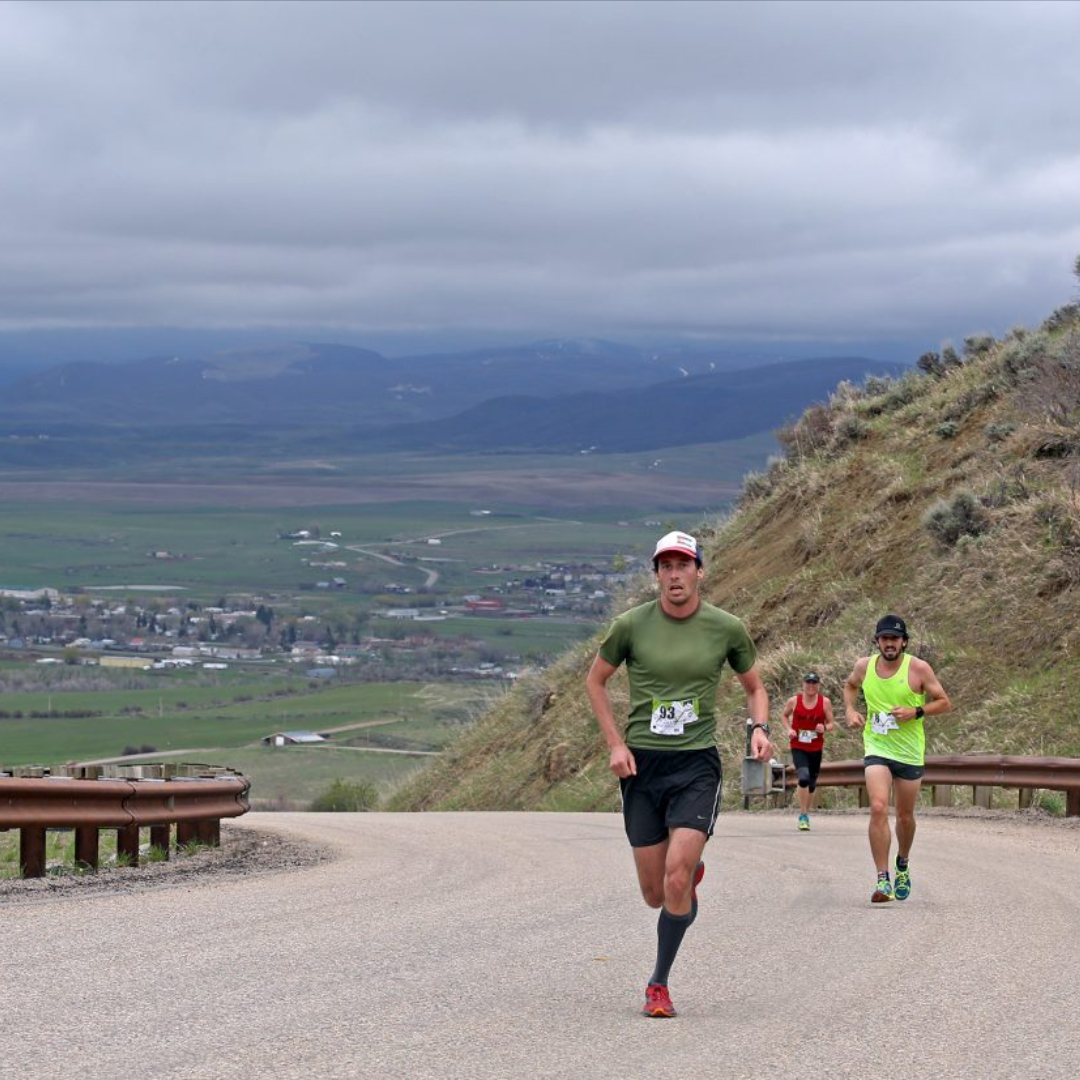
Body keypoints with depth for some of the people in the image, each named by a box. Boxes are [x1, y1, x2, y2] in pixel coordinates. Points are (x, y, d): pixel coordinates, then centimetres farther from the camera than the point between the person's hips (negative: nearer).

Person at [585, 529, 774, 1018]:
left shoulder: (727, 629, -1)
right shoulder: (632, 625, -3)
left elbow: (754, 687, 16)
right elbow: (595, 681, 12)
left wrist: (759, 728, -4)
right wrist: (615, 744, 1)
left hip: (697, 764, -1)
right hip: (641, 763, 1)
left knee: (676, 880, -17)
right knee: (655, 894, 4)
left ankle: (659, 985, 2)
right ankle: (691, 871, 43)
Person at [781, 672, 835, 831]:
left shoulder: (825, 702, -1)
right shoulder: (794, 701, -3)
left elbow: (831, 723, 5)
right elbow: (785, 716, 15)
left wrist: (825, 728, -18)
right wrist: (788, 729, -3)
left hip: (816, 748, 2)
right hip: (798, 747, -2)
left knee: (812, 783, 12)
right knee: (804, 777, -23)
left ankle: (806, 814, 32)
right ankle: (803, 816, -15)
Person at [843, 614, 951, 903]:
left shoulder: (918, 669, -8)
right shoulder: (864, 666, 0)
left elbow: (945, 703, -3)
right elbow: (850, 686, 23)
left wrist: (916, 712, -18)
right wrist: (850, 710, 4)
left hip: (910, 752, 0)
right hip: (876, 749, 0)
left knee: (905, 817, 12)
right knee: (878, 808, -20)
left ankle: (903, 865, 42)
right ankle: (883, 880, -20)